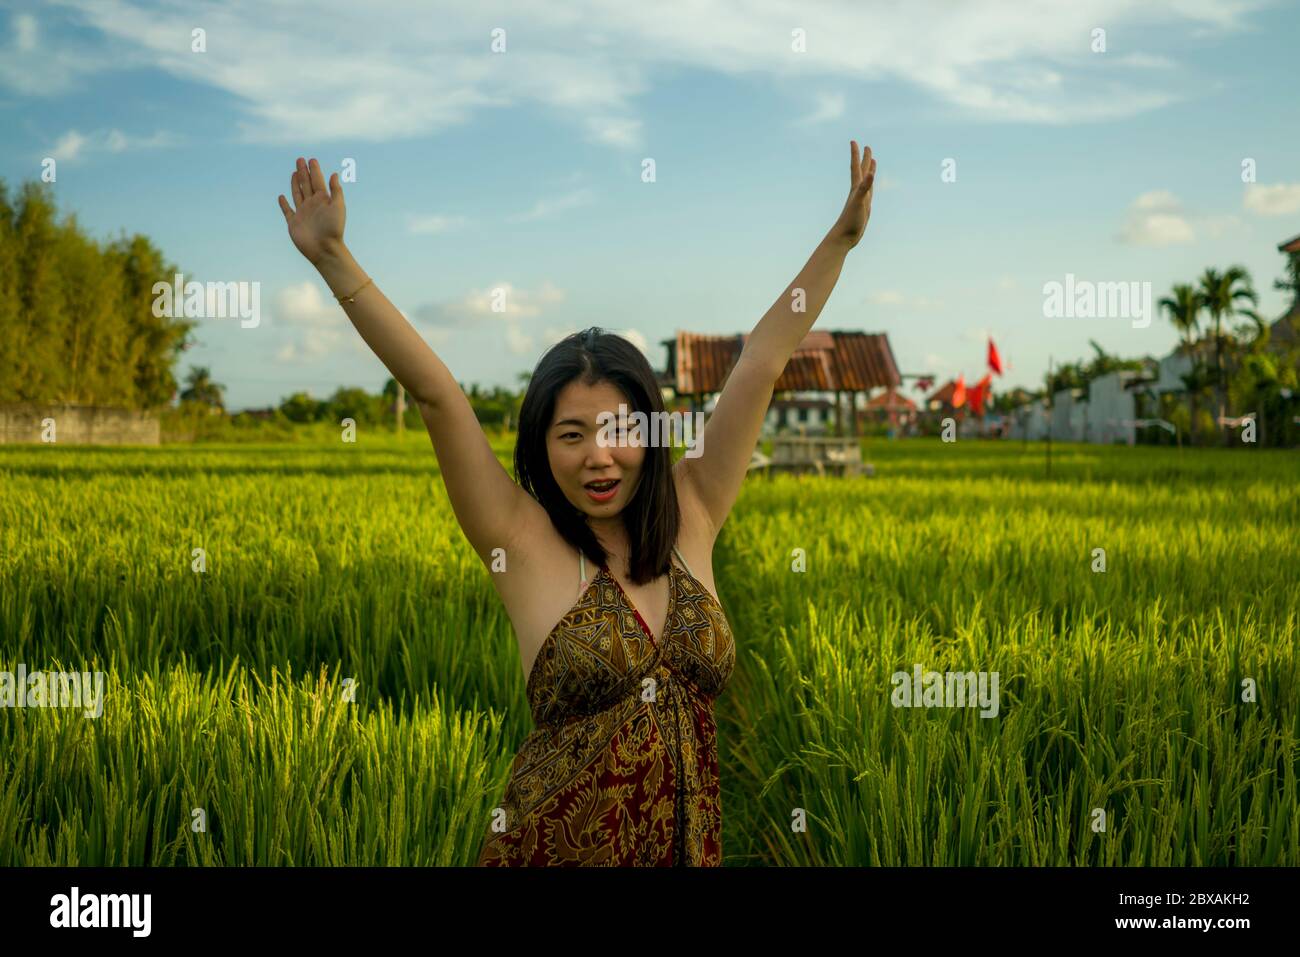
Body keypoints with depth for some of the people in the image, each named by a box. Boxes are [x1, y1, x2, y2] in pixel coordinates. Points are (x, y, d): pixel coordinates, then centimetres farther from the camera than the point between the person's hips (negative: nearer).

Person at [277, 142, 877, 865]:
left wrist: (842, 239, 4)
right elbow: (434, 391, -13)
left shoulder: (689, 521, 0)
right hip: (559, 842, -3)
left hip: (690, 840, 3)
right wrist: (333, 259, -16)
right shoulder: (526, 544, -7)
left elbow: (761, 365, 2)